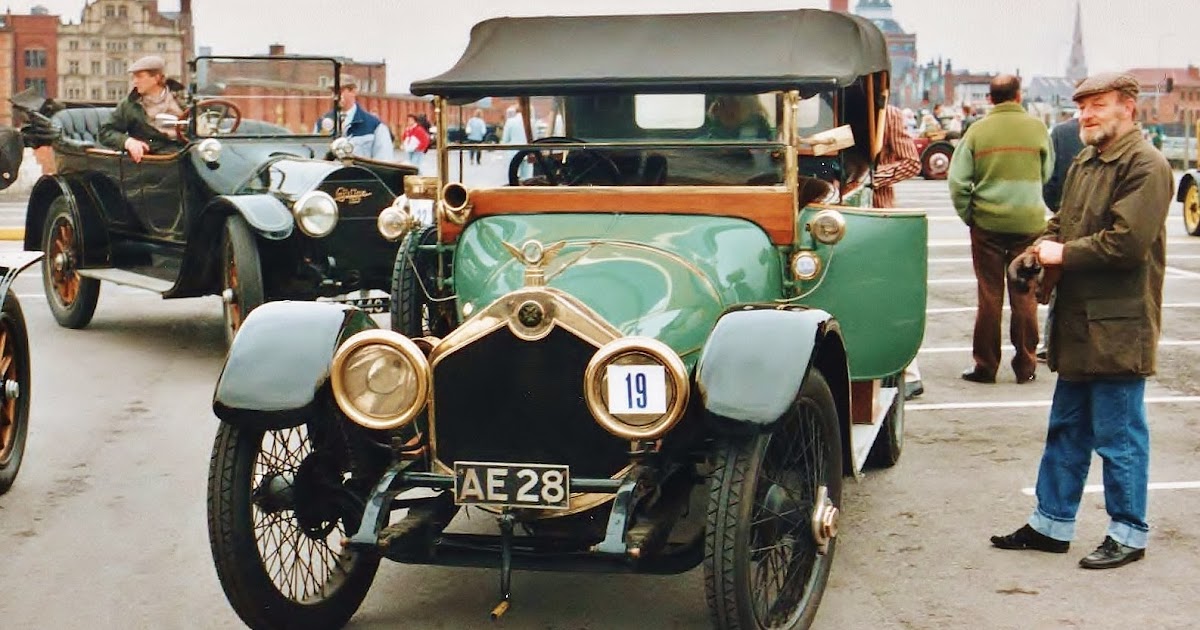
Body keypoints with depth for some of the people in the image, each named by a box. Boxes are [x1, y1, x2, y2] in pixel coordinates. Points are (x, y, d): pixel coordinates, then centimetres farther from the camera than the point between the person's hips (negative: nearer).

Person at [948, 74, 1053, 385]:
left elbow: (957, 180, -6)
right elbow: (1047, 173, 12)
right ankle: (1025, 366, 12)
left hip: (987, 223, 0)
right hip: (1029, 222, 1)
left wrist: (968, 215, 4)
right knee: (1025, 296, 8)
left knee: (989, 295, 6)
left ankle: (985, 365, 9)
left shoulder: (978, 130, -3)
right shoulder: (1036, 127, 0)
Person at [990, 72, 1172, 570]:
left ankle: (1129, 534, 13)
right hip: (1078, 323, 9)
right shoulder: (1084, 164, 15)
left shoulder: (1145, 166, -14)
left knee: (1119, 436, 1)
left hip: (1118, 328, -9)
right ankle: (1051, 524, 26)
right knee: (1066, 430, 16)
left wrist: (1064, 254, -14)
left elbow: (1128, 242, -23)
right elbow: (1062, 222, 21)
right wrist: (1045, 245, -1)